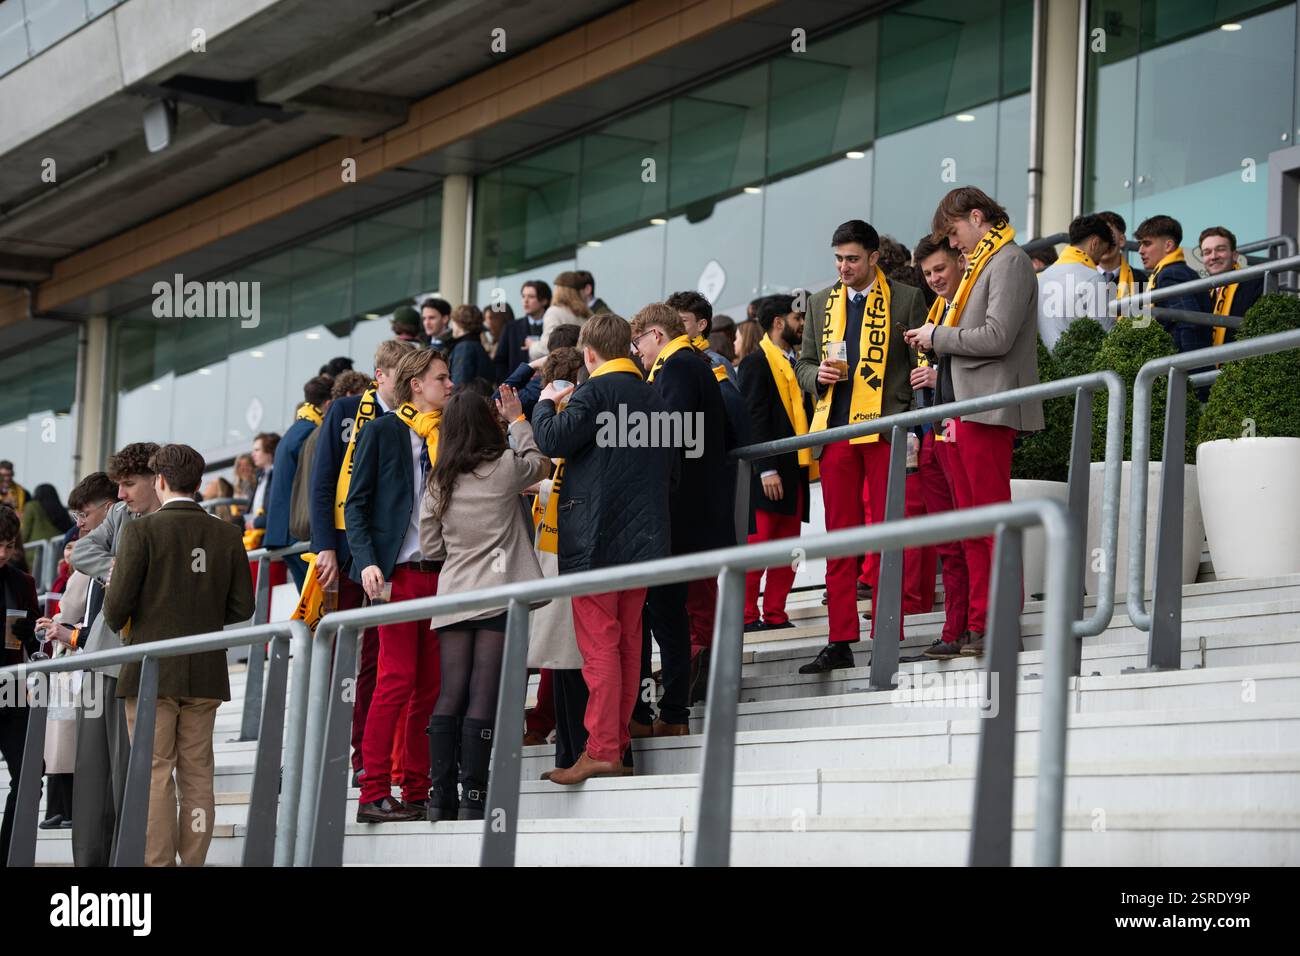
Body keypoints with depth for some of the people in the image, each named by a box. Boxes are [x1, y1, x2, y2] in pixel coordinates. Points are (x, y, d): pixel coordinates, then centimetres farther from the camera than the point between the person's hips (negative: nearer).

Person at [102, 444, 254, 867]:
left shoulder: (142, 531, -8)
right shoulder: (227, 536, 5)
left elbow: (118, 602, -10)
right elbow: (242, 607, 5)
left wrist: (117, 625, 12)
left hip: (152, 671, -4)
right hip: (205, 674, 4)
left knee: (155, 773, -2)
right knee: (197, 775, 6)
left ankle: (158, 864, -5)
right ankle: (193, 864, 5)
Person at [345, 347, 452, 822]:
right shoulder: (383, 431, 3)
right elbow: (356, 503, 0)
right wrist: (367, 561, -12)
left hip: (441, 571, 5)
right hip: (398, 570, -5)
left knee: (432, 687, 2)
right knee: (397, 679, -10)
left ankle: (416, 793, 7)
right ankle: (374, 795, -7)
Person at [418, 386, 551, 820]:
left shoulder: (438, 483, 7)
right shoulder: (505, 467, -3)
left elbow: (430, 547, 12)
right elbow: (541, 464, 19)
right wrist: (518, 420, 27)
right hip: (499, 595, -4)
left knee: (449, 698, 3)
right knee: (483, 698, -5)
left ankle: (440, 796, -1)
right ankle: (472, 796, -8)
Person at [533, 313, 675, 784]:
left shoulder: (594, 392, -10)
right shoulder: (655, 399, 12)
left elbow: (553, 440, -18)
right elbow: (669, 468, 16)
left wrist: (545, 404, 0)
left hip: (596, 539, -7)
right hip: (643, 541, 7)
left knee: (599, 645, -7)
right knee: (628, 643, 11)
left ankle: (601, 750, -11)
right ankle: (619, 741, 15)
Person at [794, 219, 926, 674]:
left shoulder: (905, 300, 3)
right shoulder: (821, 303, 16)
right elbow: (803, 365, 21)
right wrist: (819, 376, -4)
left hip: (885, 430, -4)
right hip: (834, 429, 4)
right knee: (839, 538, 4)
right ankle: (840, 642, 6)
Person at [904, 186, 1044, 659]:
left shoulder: (1009, 261, -8)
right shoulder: (981, 264, 21)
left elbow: (996, 336, -18)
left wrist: (939, 336, -8)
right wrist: (937, 345, 7)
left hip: (988, 408, -10)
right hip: (962, 409, 10)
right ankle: (980, 626, 10)